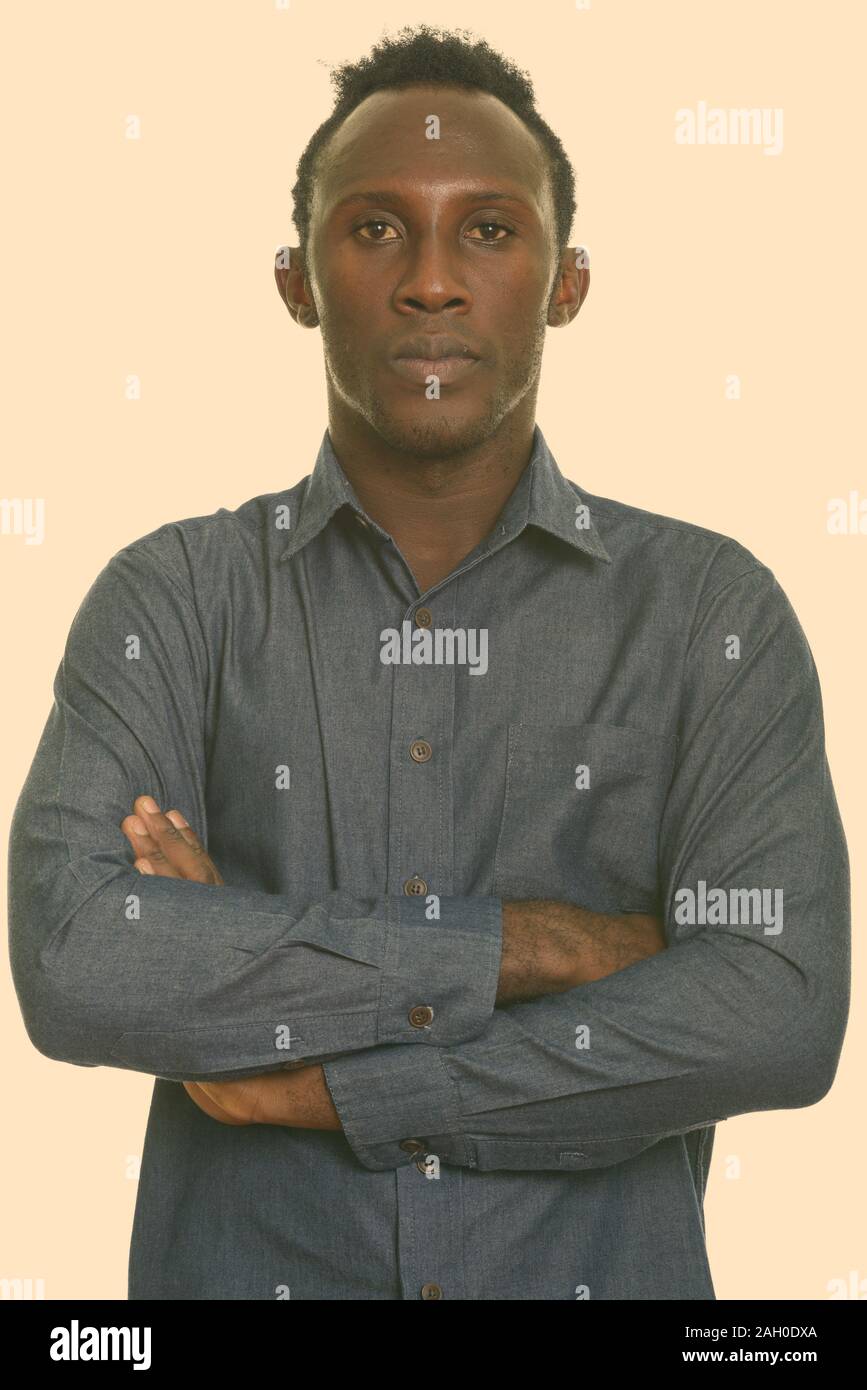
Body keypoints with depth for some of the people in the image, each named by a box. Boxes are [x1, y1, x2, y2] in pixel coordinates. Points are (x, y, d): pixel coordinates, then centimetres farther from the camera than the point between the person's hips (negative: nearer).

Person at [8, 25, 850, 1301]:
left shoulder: (714, 609, -4)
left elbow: (779, 1017, -17)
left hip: (603, 1266, 0)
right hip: (240, 1266, 0)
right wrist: (511, 949, -19)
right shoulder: (170, 600, -4)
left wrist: (320, 1079, -17)